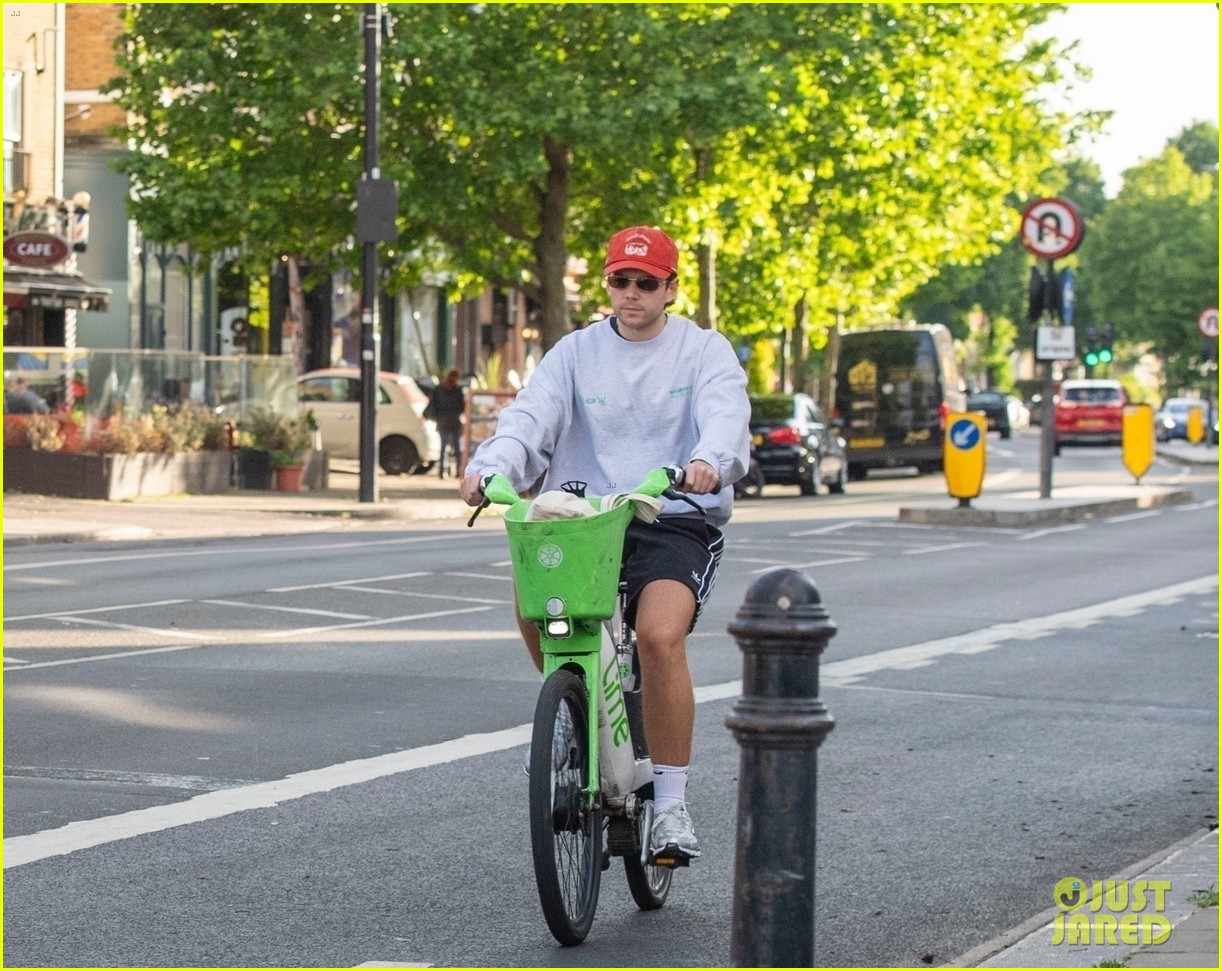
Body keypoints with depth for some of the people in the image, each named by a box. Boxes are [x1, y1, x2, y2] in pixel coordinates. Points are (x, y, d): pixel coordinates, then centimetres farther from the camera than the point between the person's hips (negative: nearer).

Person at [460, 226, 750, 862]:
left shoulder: (704, 351, 5)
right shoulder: (577, 353, 11)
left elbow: (725, 416, -15)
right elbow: (530, 417, -5)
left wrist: (708, 463, -39)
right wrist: (491, 468, -26)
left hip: (676, 523, -3)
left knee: (659, 634, -29)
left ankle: (671, 804, -16)